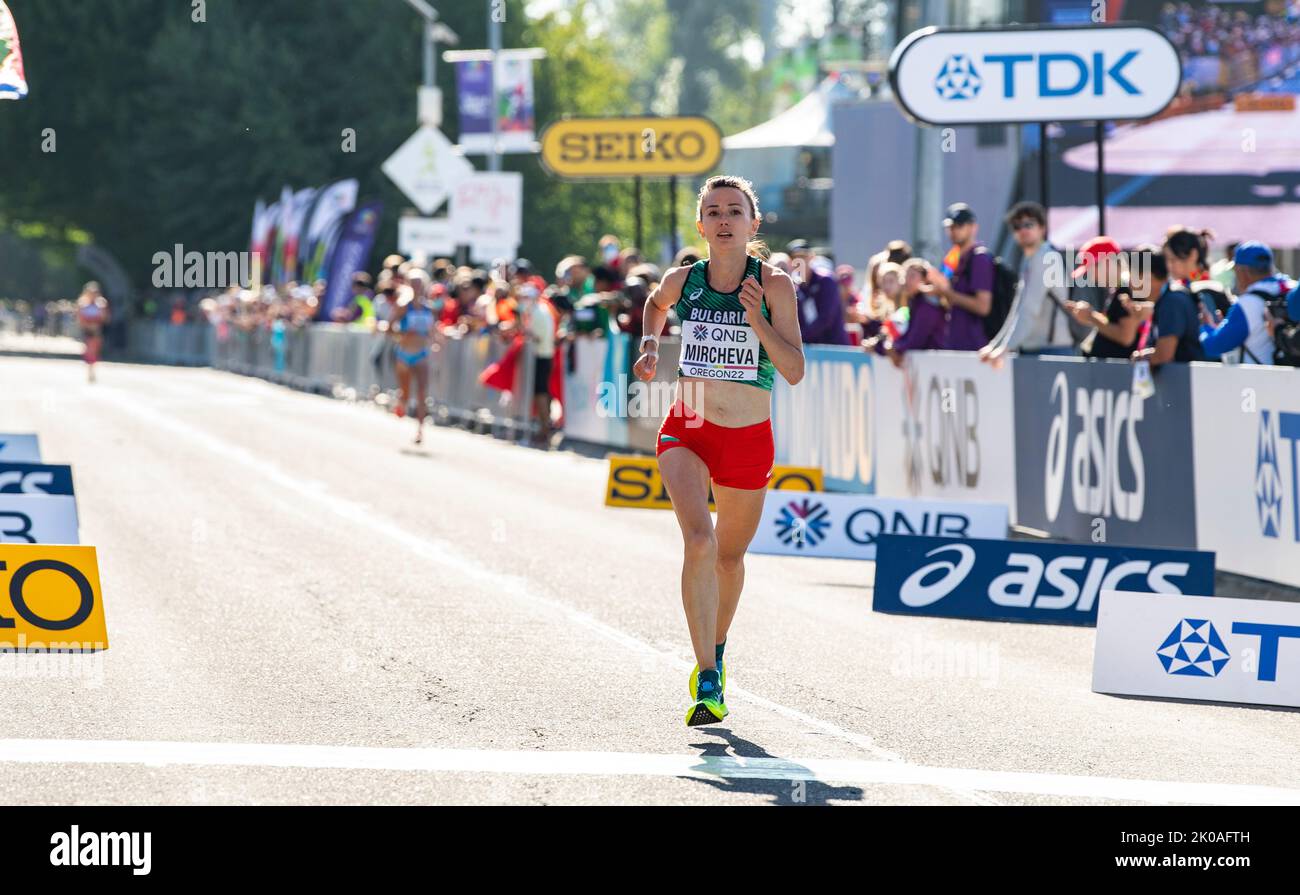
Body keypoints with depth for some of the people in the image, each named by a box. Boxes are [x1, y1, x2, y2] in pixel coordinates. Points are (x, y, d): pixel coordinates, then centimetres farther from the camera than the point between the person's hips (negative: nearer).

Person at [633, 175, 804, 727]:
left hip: (748, 439, 0)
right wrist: (650, 346, 9)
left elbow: (794, 372, -13)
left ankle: (716, 651, 45)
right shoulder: (683, 281, -2)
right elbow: (656, 304, 24)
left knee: (728, 557, 15)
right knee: (698, 541, -23)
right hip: (687, 431, 0)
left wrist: (758, 321, -24)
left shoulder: (773, 285, -9)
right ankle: (708, 682, -22)